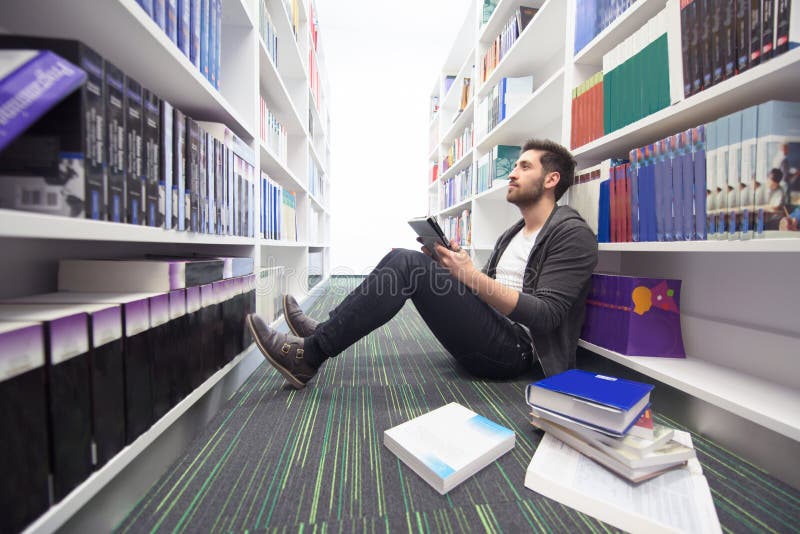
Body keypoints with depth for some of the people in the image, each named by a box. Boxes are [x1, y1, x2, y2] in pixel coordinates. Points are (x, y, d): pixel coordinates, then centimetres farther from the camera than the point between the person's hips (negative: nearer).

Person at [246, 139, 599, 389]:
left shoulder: (572, 234, -4)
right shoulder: (512, 234, 21)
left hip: (515, 349, -8)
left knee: (408, 265, -25)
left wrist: (470, 274, -22)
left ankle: (308, 355, -15)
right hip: (489, 337, 8)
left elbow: (545, 316, -16)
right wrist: (454, 264, 0)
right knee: (405, 262, -2)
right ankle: (324, 334, 1)